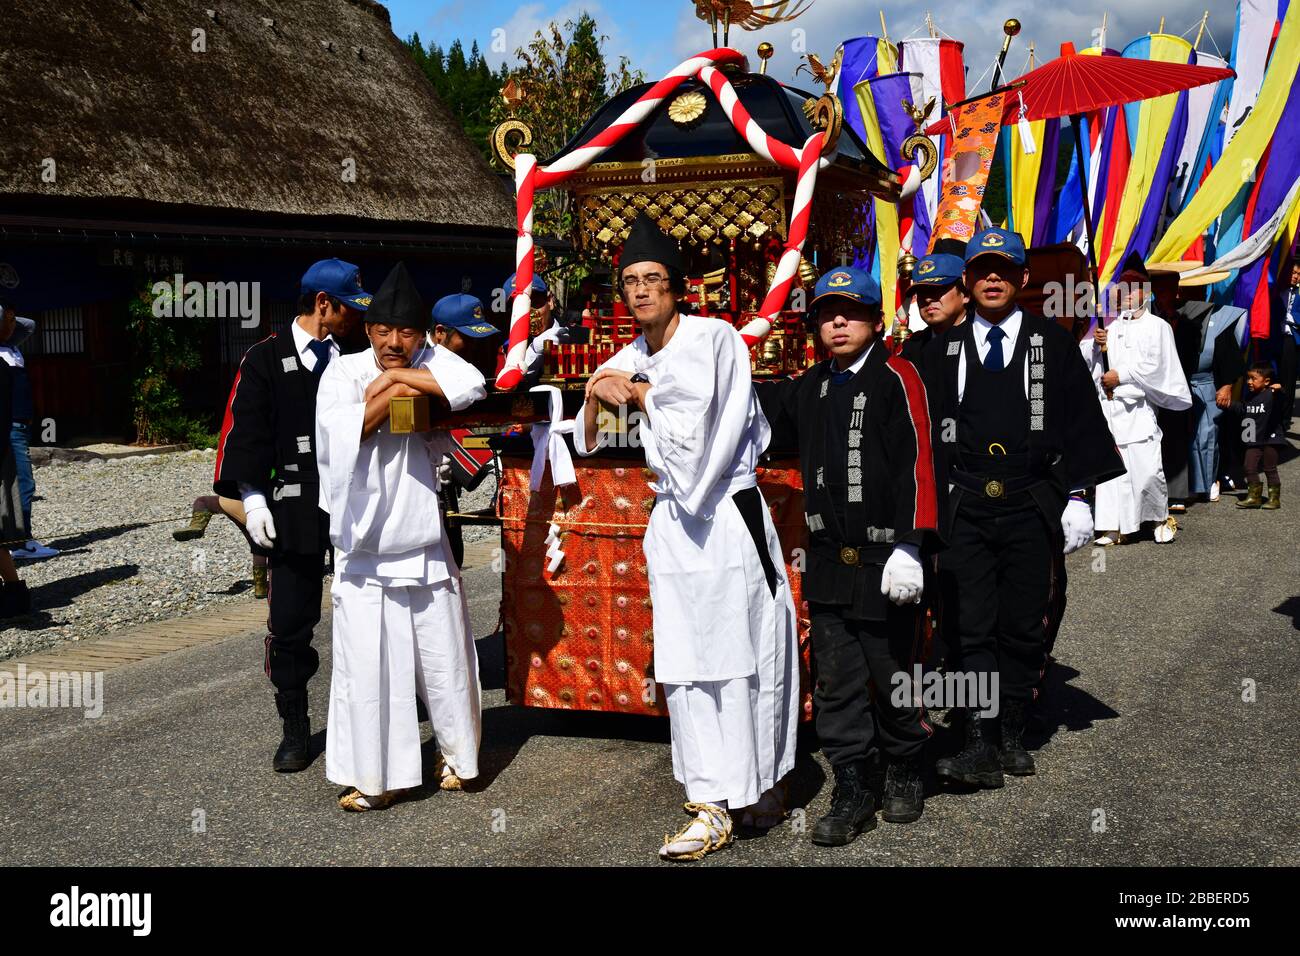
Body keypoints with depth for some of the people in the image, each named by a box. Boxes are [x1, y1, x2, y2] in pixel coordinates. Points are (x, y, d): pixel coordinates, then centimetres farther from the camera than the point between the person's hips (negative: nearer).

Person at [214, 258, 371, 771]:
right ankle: (295, 728, 16)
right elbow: (246, 432, -1)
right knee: (290, 622, 2)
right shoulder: (264, 360, 1)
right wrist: (253, 498, -8)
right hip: (295, 508, -2)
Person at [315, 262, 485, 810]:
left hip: (424, 542, 1)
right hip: (363, 545, -1)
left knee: (444, 657, 10)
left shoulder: (432, 363, 2)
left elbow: (472, 385, -19)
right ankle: (374, 778, 12)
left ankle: (457, 755, 31)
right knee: (364, 664, -1)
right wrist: (392, 390, -16)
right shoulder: (344, 372, -1)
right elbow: (341, 431, -17)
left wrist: (394, 375, -15)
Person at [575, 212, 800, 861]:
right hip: (672, 519, 7)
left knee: (737, 654, -2)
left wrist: (636, 392, -4)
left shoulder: (713, 338, -8)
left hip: (726, 512, -6)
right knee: (684, 662, 6)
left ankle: (750, 784, 10)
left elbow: (688, 428, -16)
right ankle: (712, 797, 15)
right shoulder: (630, 359, 12)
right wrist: (596, 396, -1)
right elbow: (588, 443, 18)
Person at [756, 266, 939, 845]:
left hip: (884, 561, -5)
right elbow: (762, 404, 30)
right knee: (835, 682, 6)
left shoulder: (896, 378, -6)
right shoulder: (812, 387, 12)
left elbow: (916, 465, -12)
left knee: (891, 676, 7)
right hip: (828, 561, 6)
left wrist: (909, 548, -18)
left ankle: (905, 773, 29)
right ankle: (852, 792, 15)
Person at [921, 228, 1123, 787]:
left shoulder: (1052, 343, 5)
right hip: (965, 509, 0)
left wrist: (1077, 494, -3)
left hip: (1031, 507, 0)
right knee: (972, 628, -4)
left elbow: (1080, 420, 4)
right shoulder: (943, 351, 8)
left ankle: (1012, 734, 21)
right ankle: (979, 746, -3)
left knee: (1023, 625, 7)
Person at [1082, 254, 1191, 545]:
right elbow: (1083, 357, 15)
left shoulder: (1157, 326, 3)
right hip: (1107, 405, 4)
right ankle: (1114, 527, 4)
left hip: (1138, 406, -3)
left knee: (1147, 467, -8)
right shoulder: (1108, 324, 15)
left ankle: (1161, 518, 15)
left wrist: (1121, 375, -8)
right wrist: (1095, 344, -4)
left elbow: (1154, 366, -5)